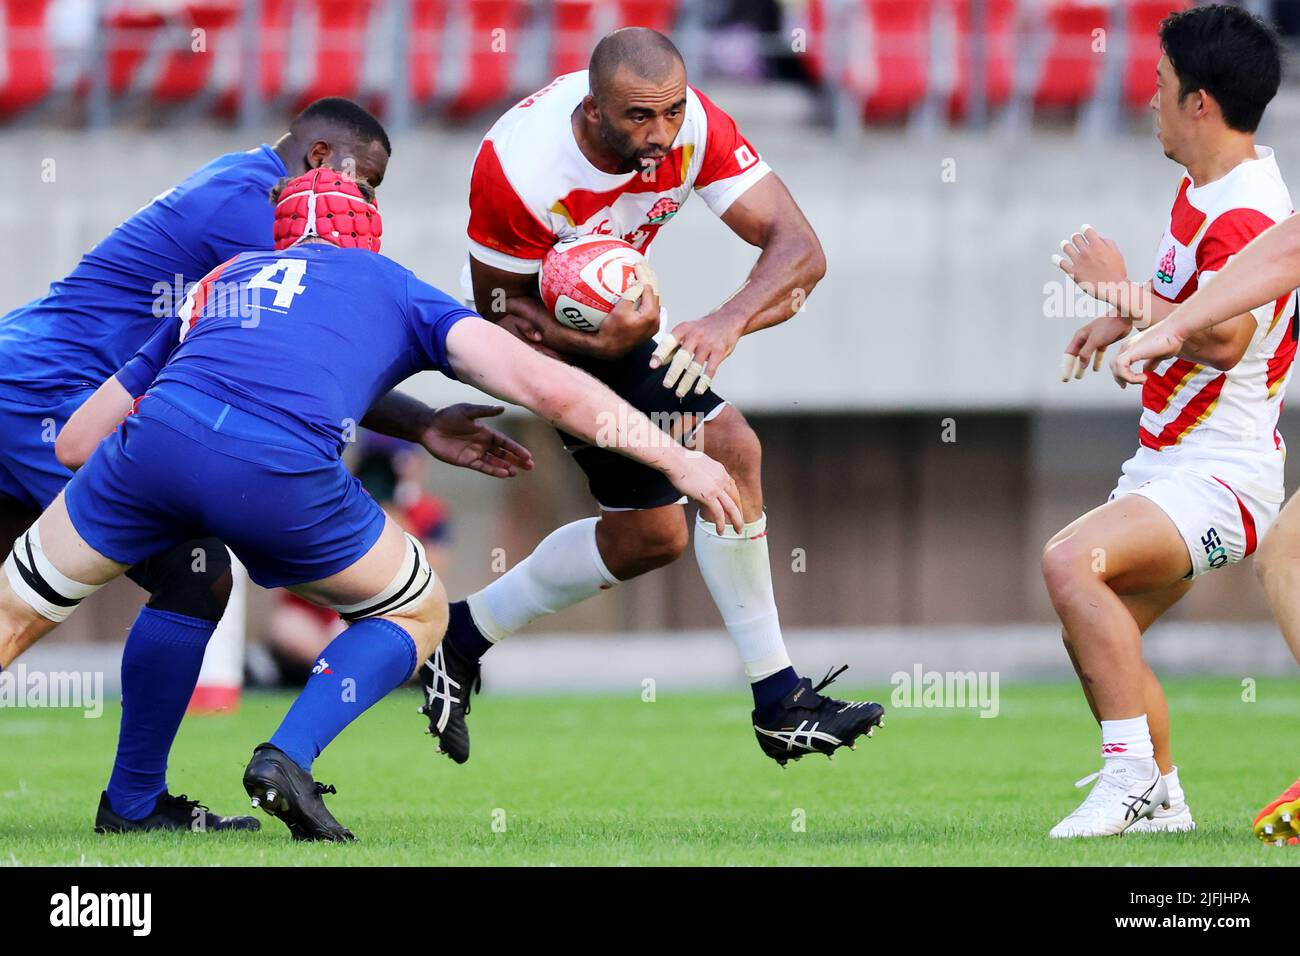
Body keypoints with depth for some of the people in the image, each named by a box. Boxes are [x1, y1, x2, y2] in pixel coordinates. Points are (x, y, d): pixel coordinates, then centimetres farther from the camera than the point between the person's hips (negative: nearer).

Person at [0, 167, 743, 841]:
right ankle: (287, 759, 3)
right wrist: (679, 460, 24)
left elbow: (77, 442, 34)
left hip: (155, 445, 2)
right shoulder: (395, 287, 28)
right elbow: (545, 386, 16)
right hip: (281, 475, -2)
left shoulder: (221, 280, 35)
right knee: (418, 614, 23)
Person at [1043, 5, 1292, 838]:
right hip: (1167, 466, 11)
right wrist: (1122, 320, 16)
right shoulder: (1202, 189, 11)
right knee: (1096, 634, 14)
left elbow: (1222, 338, -33)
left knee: (1072, 561, -30)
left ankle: (1133, 777, -28)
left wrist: (1120, 290, -24)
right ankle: (1159, 797, 27)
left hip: (1220, 478, -11)